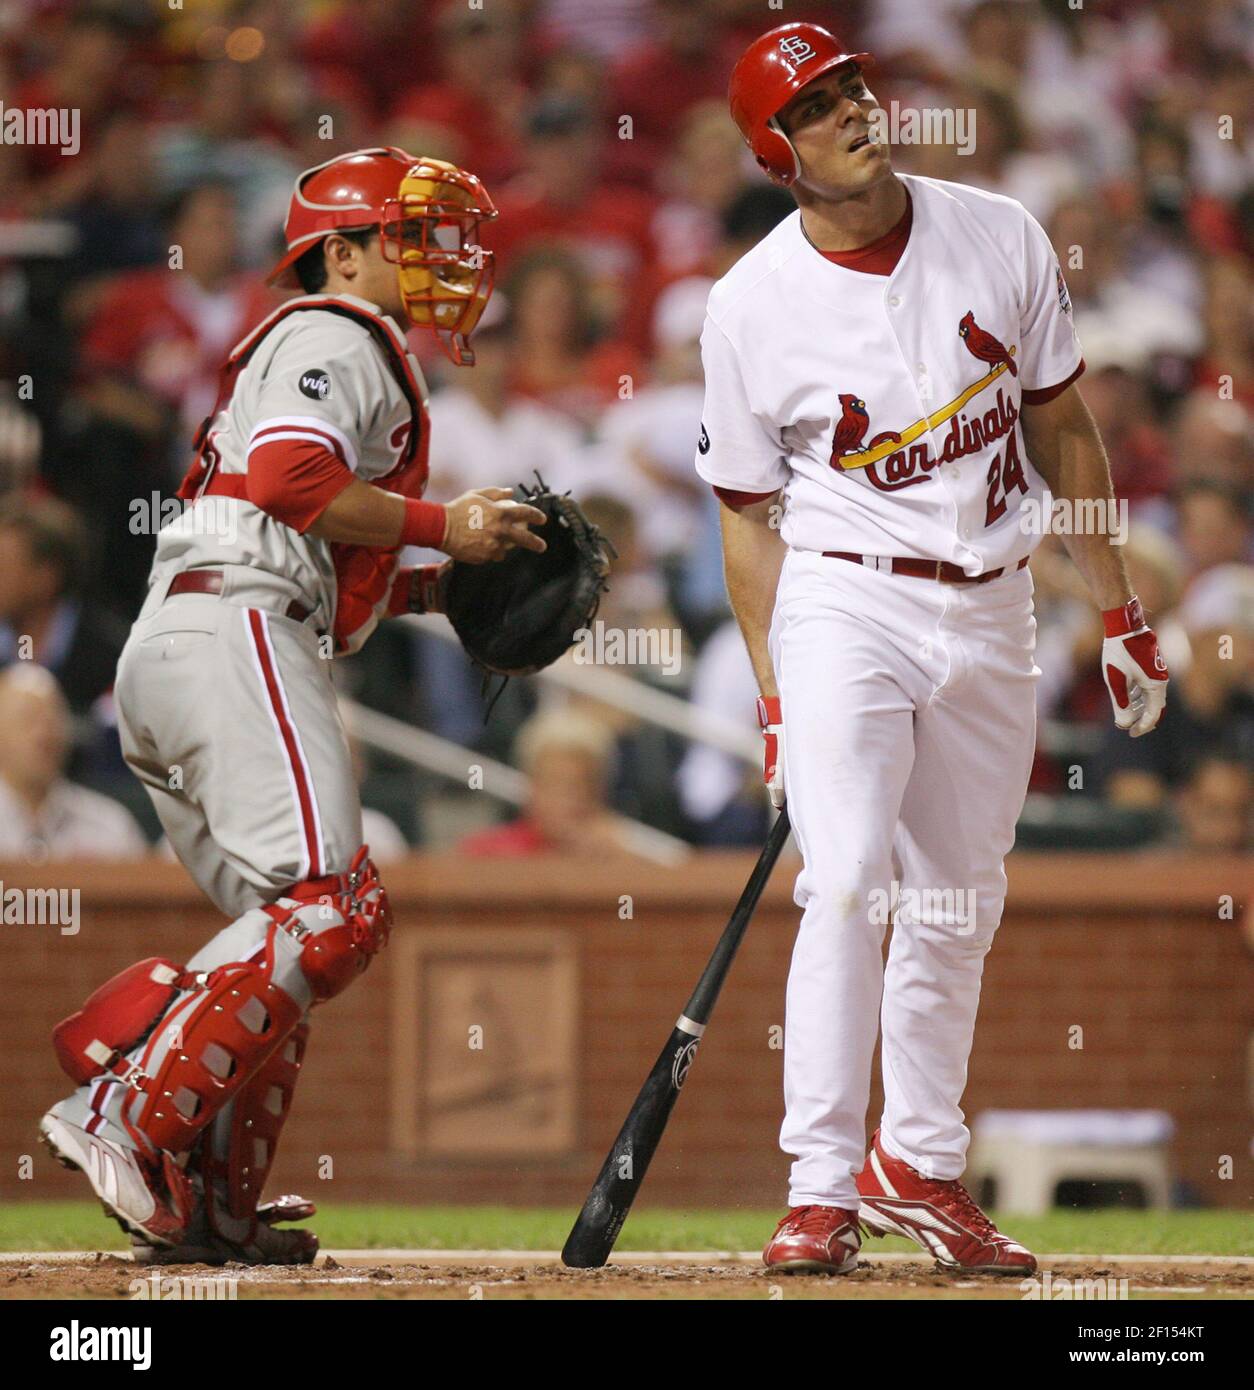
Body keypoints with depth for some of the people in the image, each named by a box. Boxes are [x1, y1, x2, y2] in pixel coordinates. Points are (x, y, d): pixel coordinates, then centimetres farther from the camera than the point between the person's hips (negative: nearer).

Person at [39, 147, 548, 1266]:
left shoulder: (319, 350, 33)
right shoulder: (334, 336, 2)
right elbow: (293, 483, -16)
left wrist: (436, 585, 17)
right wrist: (445, 525, -8)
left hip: (163, 657, 11)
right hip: (234, 635, -11)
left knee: (290, 927, 10)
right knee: (331, 908, -19)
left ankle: (215, 1203, 2)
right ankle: (132, 1120, -27)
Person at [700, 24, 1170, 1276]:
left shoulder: (1002, 240, 1)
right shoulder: (751, 306, -7)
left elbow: (1061, 432, 9)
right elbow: (748, 512, 0)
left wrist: (1118, 611, 9)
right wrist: (773, 700, -4)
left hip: (990, 611, 4)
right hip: (844, 606, -4)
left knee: (959, 905, 10)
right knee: (845, 887, -17)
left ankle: (918, 1165, 25)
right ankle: (823, 1190, -16)